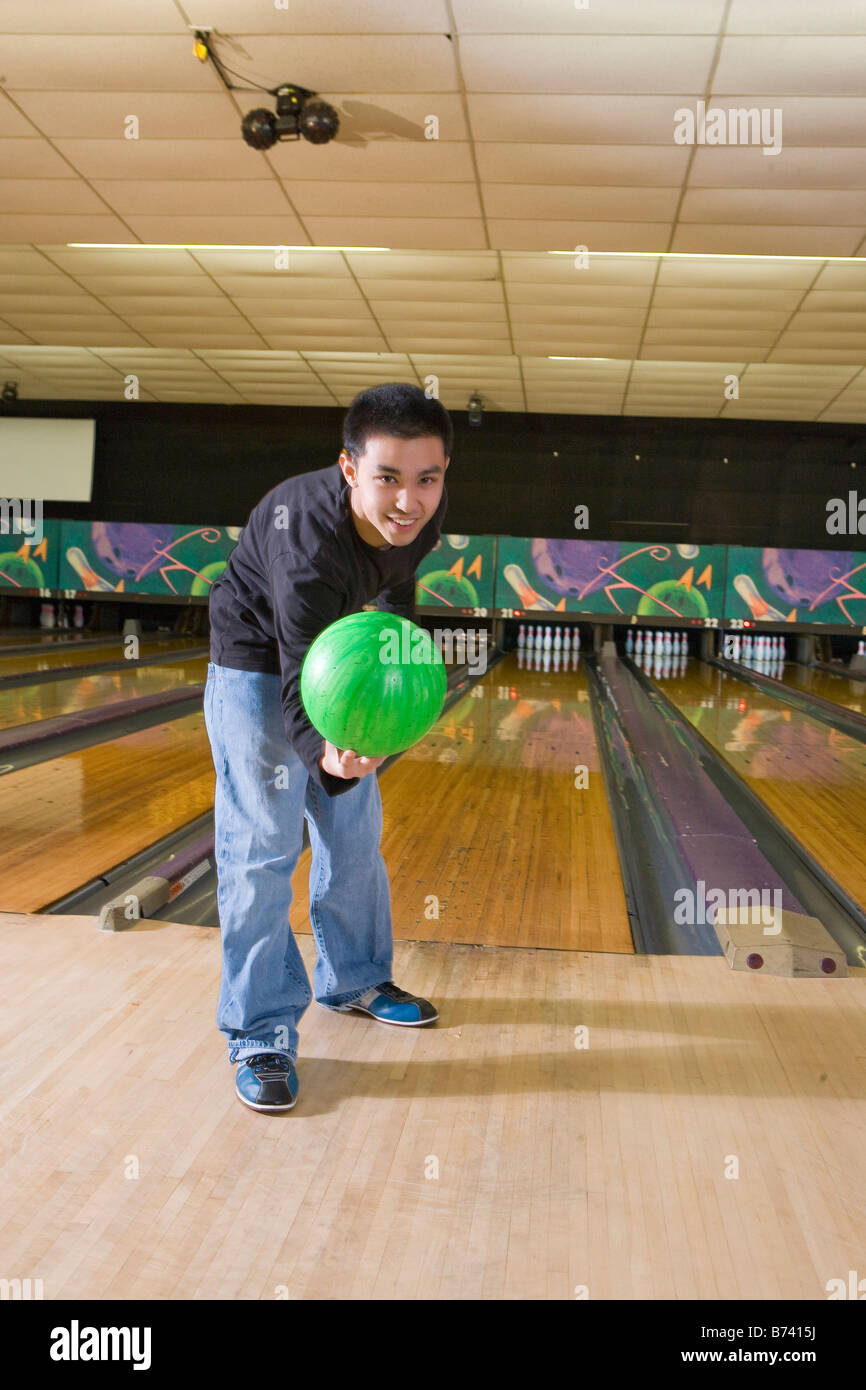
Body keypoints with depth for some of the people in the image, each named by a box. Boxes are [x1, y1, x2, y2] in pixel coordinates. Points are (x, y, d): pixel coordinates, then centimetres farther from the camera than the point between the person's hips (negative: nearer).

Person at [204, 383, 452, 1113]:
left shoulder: (425, 509, -20)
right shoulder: (306, 543, -39)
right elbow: (299, 687, -38)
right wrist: (325, 752, -59)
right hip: (259, 664, -7)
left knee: (354, 835, 16)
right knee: (261, 849, -8)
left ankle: (353, 978, 36)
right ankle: (261, 1035, 3)